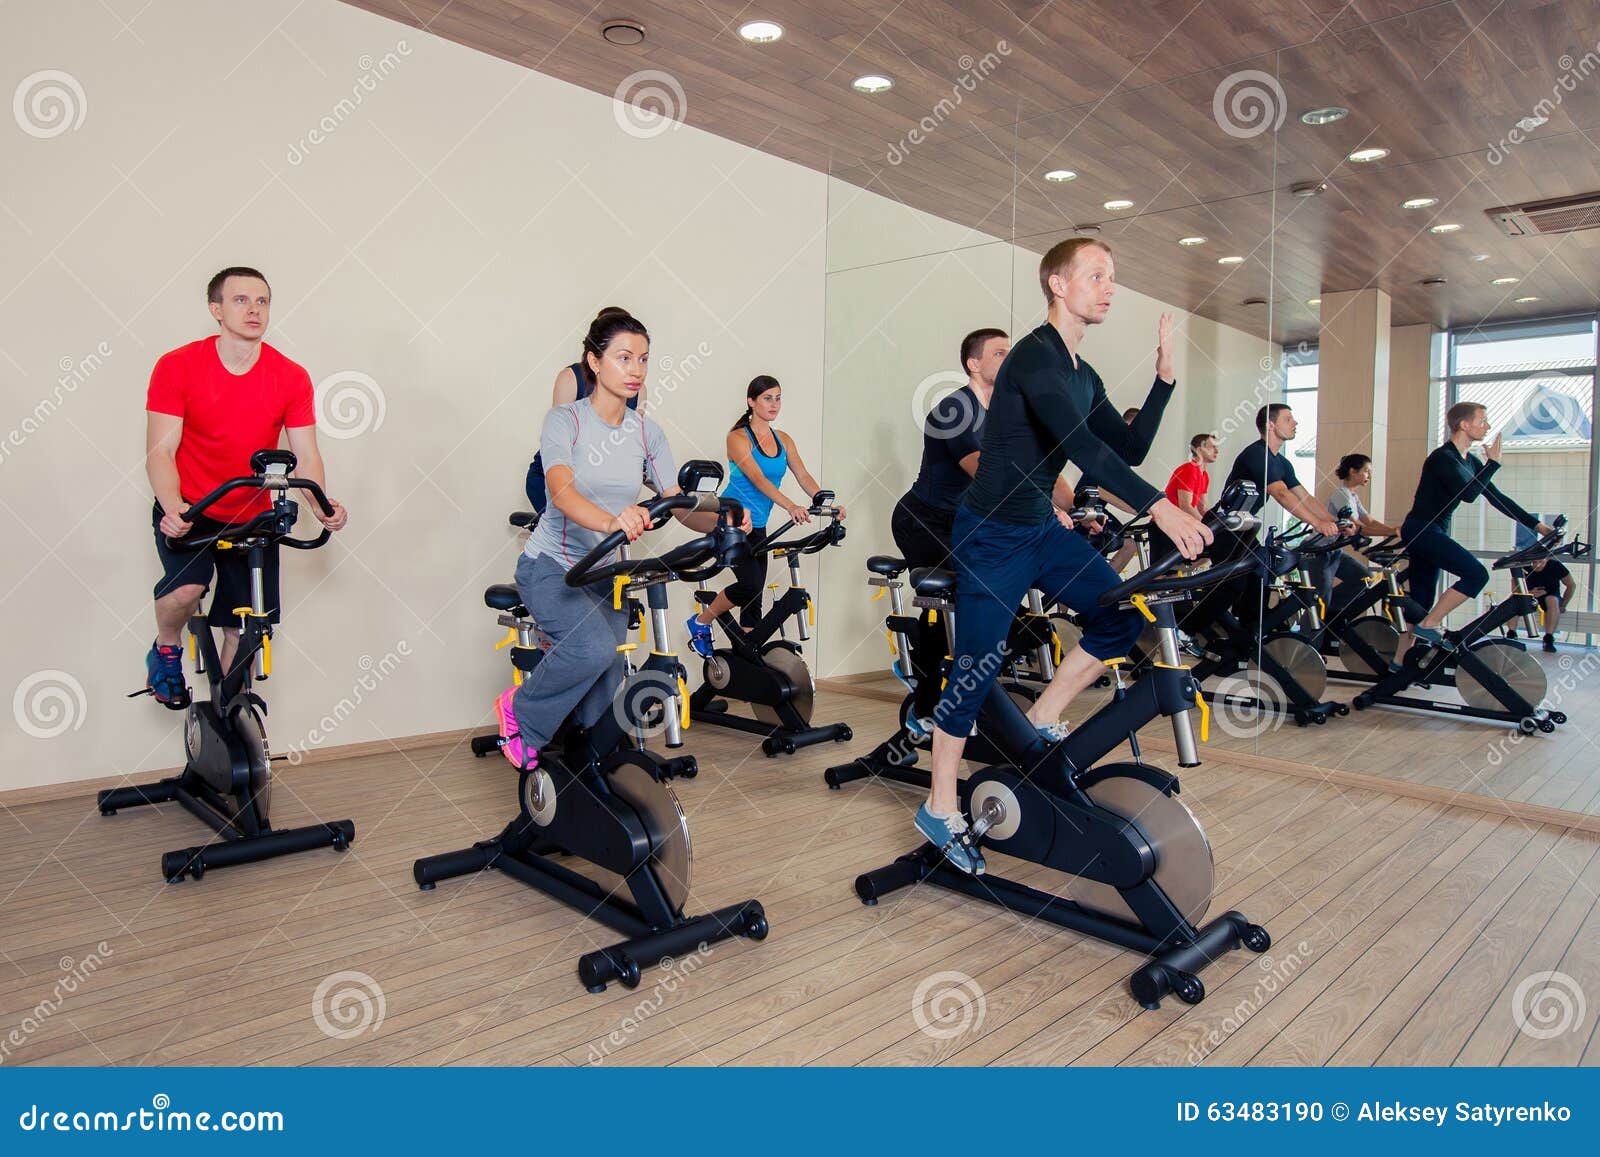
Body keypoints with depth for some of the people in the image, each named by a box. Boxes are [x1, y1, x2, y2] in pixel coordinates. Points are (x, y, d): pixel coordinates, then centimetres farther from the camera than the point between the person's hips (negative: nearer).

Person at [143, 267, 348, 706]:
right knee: (187, 585, -28)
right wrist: (173, 507, -32)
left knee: (244, 628, 2)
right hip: (186, 511, -2)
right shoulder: (177, 367, -11)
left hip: (252, 517, 2)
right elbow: (160, 452, -14)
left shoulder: (292, 378, -7)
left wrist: (322, 505, -27)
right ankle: (165, 651, 6)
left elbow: (306, 457, -7)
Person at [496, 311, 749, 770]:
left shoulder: (647, 433, 1)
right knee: (595, 647, -30)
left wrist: (720, 522, -27)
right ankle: (522, 713, -2)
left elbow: (678, 504, -5)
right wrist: (612, 522, -51)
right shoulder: (565, 419, -13)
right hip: (551, 565, -5)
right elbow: (562, 492, -30)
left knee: (604, 690, 5)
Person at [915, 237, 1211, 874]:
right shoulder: (1034, 355, -18)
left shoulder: (1085, 377, 10)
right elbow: (1079, 444, -31)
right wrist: (1158, 506, -38)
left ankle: (1042, 720, 17)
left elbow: (1129, 447, 9)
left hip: (1043, 528, 9)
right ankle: (940, 810, 9)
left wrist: (1164, 377, -2)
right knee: (977, 670, -5)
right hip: (991, 535, -8)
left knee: (1121, 616, 0)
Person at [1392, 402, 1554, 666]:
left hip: (1433, 533, 9)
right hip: (1420, 530, -9)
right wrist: (1493, 462, -15)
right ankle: (1429, 625, -12)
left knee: (1421, 599, 9)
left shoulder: (1471, 462, 13)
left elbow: (1497, 498, 16)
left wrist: (1535, 524, 14)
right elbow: (1468, 494, -24)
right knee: (1477, 573, -20)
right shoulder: (1443, 458, -15)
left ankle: (1400, 660, 12)